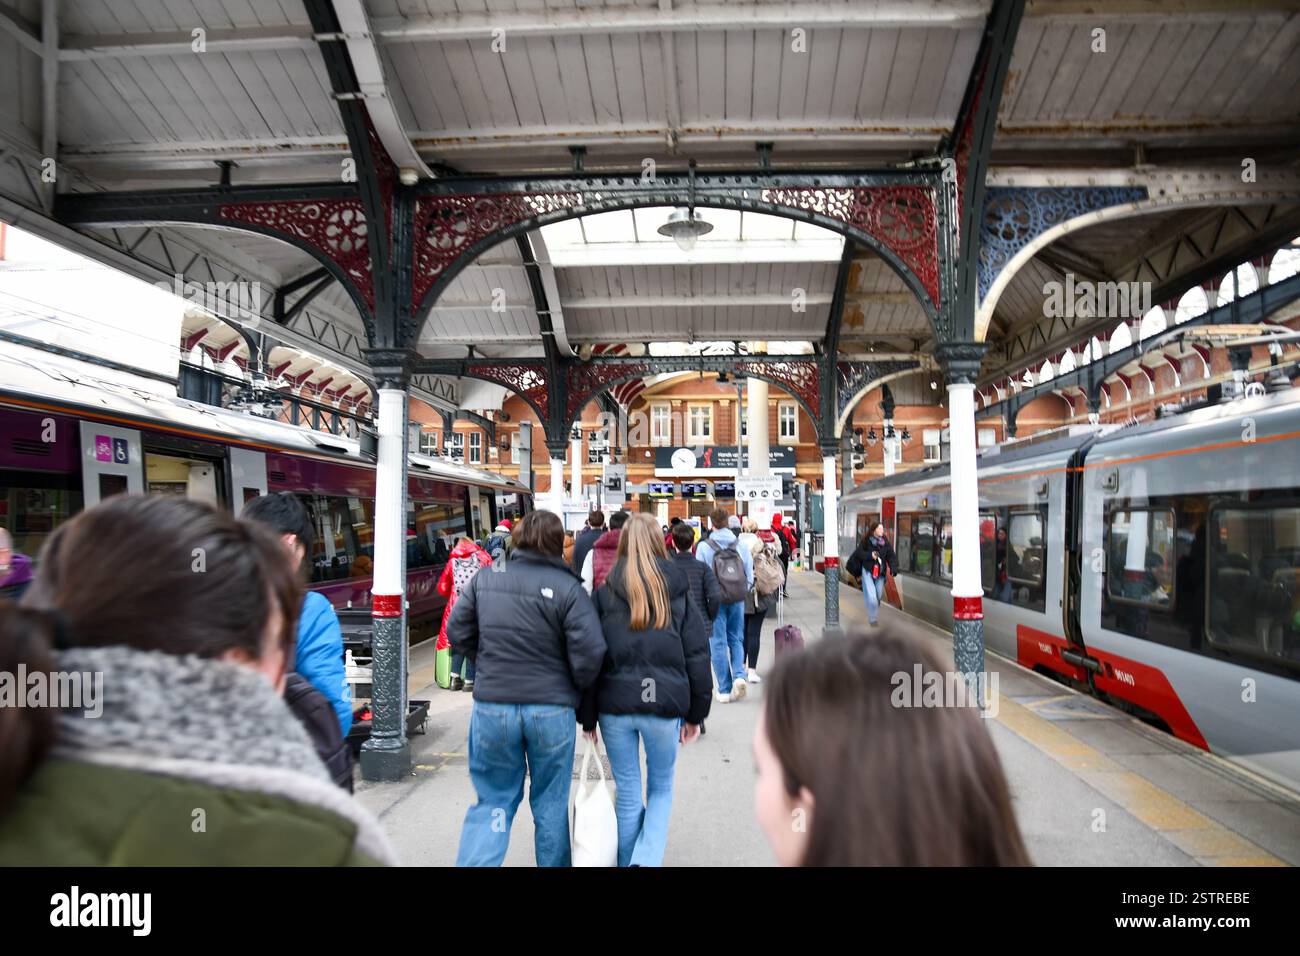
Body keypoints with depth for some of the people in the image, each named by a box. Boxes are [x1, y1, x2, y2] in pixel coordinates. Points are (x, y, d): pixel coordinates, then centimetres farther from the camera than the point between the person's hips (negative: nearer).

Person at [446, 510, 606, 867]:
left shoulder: (485, 578, -2)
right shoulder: (568, 587, -13)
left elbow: (457, 632, 5)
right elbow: (590, 652, -17)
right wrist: (576, 689, 3)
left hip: (491, 705, 2)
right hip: (552, 708, -2)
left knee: (493, 801, 16)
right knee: (550, 803, 16)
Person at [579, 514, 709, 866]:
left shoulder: (605, 593, 1)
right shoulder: (677, 591, 1)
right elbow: (697, 655, 1)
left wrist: (587, 717, 8)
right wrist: (695, 713, 9)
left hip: (615, 705, 1)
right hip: (665, 704, 0)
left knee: (628, 794, 15)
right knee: (661, 789, 18)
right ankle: (647, 860, 0)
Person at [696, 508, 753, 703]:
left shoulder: (703, 547, -9)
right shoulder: (741, 545, -1)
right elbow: (750, 576, 1)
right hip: (738, 601, 3)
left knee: (718, 643, 6)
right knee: (736, 639, 17)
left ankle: (724, 690, 8)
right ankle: (739, 675, -5)